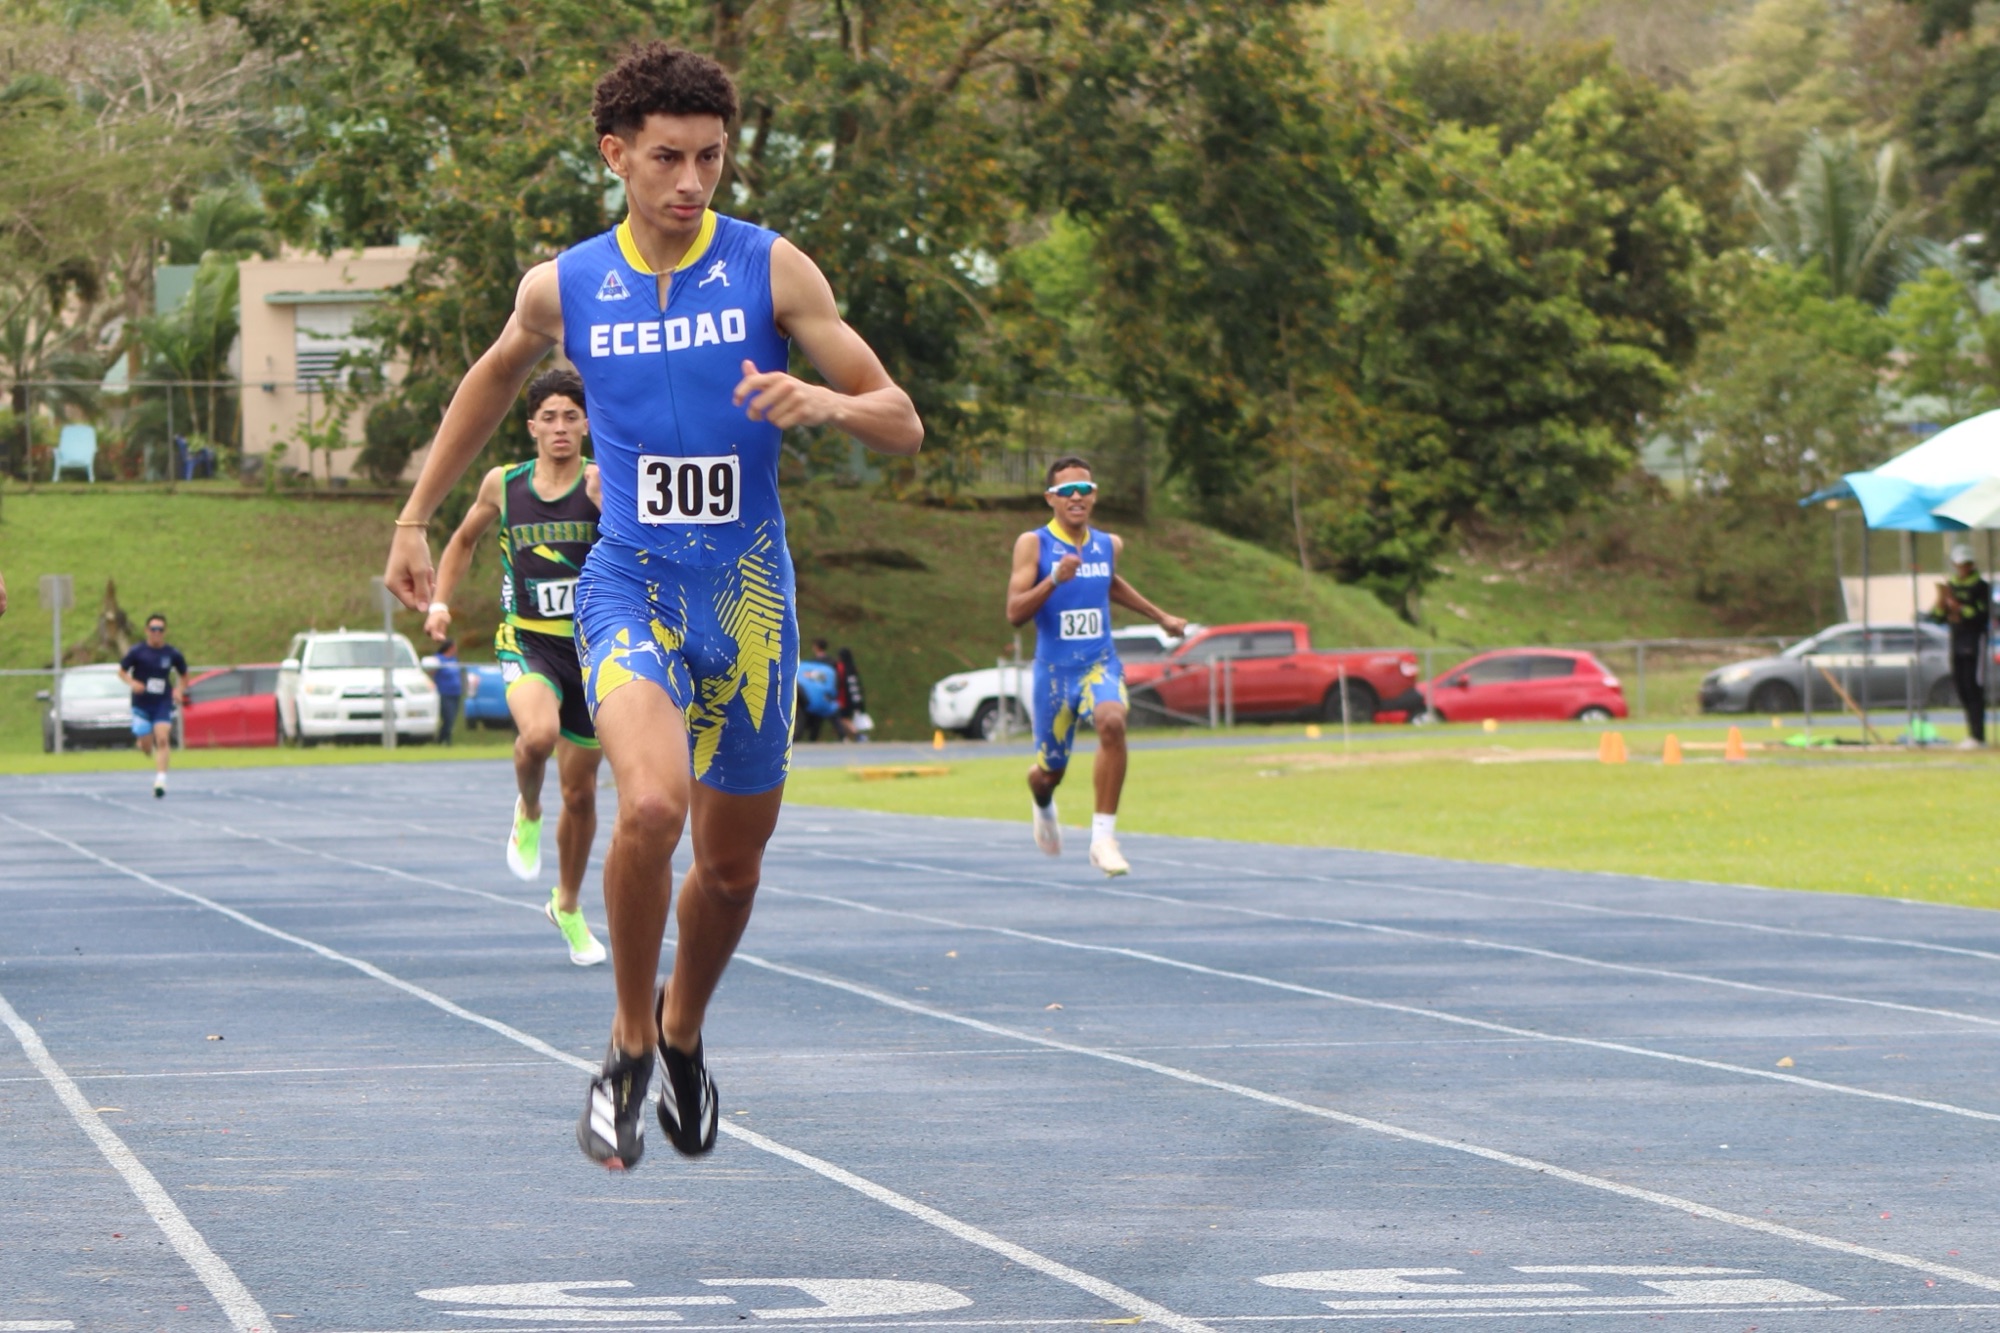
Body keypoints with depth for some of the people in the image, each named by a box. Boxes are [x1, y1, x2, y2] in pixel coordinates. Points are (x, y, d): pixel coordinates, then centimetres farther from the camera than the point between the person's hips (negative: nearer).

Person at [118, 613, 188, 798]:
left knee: (163, 740, -18)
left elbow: (184, 676, 13)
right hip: (141, 704, 0)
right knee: (146, 747, 2)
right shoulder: (137, 652, -6)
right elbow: (122, 672, 3)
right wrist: (132, 683, -17)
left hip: (163, 704, 0)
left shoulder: (172, 654, -1)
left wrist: (179, 690, -7)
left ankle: (160, 779, -19)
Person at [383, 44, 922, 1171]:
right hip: (630, 582, -1)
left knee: (732, 863, 11)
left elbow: (904, 426, -4)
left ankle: (684, 1032, 42)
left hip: (748, 592, 1)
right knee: (652, 805, -27)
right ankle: (629, 1049, -6)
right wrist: (417, 516, 25)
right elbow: (498, 375, 24)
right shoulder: (563, 287, 1)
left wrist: (822, 401, -26)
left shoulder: (771, 269, -4)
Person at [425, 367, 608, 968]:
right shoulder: (503, 485, 1)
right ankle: (527, 812, 0)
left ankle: (568, 907, 33)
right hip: (527, 642, 0)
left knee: (581, 792, 10)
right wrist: (439, 601, 9)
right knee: (538, 733, -34)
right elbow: (465, 539, 20)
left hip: (591, 647, 0)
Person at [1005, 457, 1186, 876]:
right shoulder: (1033, 544, -8)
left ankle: (1103, 836, -25)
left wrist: (1160, 617, 34)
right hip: (1053, 669, -2)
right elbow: (1014, 613, -17)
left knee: (1112, 722, -31)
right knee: (1050, 772, 10)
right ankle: (1043, 806, 51)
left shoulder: (1109, 545, 5)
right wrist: (1055, 578, -30)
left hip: (1100, 664, 2)